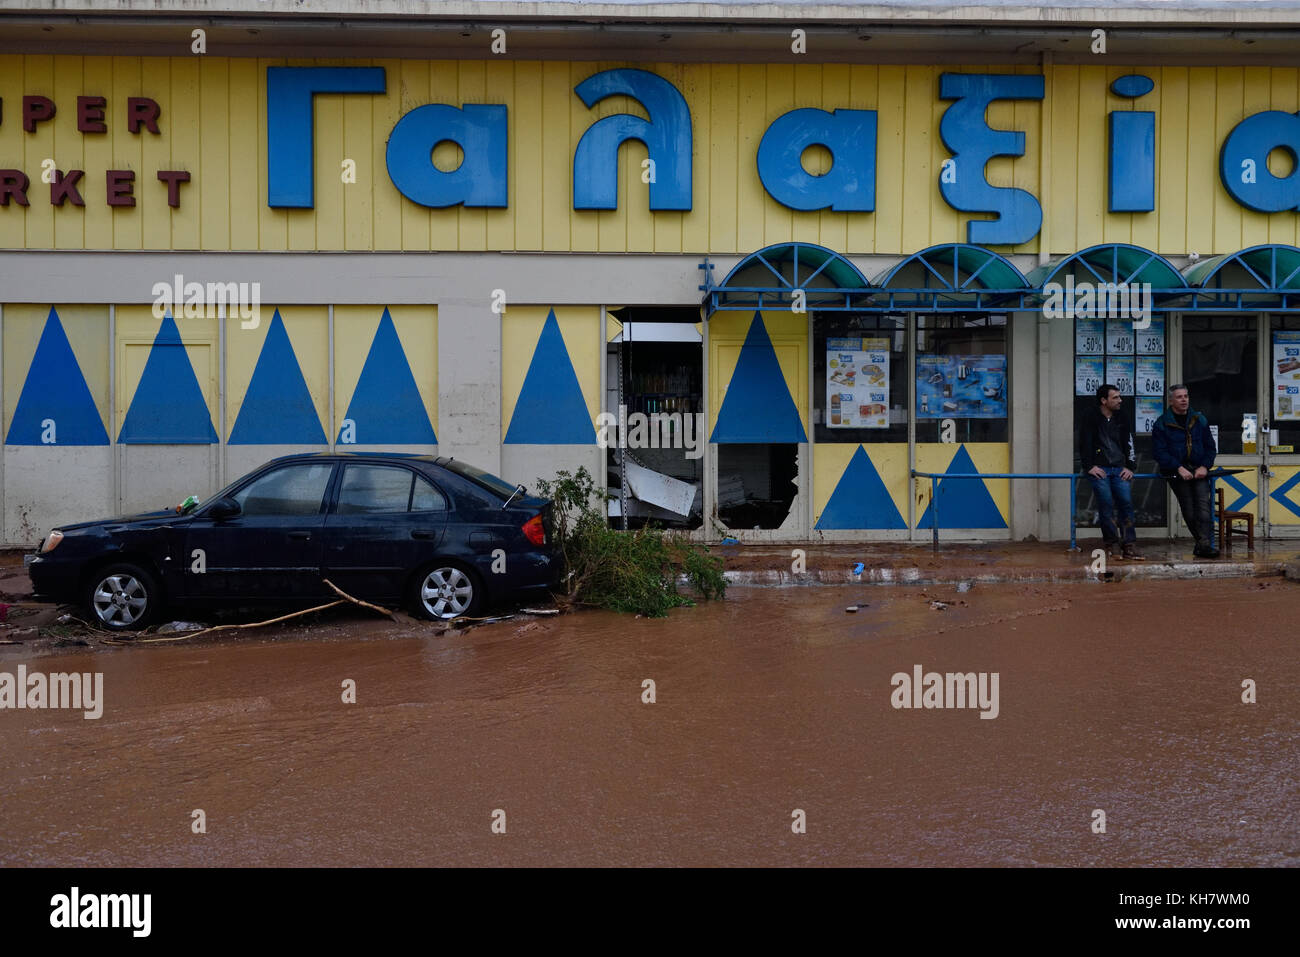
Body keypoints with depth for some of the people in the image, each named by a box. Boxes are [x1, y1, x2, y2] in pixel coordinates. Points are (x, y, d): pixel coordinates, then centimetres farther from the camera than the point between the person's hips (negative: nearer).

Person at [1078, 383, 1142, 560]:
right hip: (1099, 469, -4)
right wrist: (1089, 466, -9)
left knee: (1126, 502, -8)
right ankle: (1112, 544, -3)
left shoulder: (1121, 420, 17)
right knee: (1106, 504, -12)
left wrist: (1130, 467, 9)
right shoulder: (1091, 418, 3)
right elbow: (1084, 444, -1)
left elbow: (1129, 444, 21)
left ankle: (1129, 545, -8)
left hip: (1119, 469, 4)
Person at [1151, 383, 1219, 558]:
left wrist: (1205, 466, -3)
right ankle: (1204, 542, 4)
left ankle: (1204, 545, -23)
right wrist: (1179, 468, -16)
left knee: (1203, 503, -16)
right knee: (1188, 509, -8)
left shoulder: (1199, 420, 13)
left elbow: (1210, 447, 15)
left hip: (1199, 470, 2)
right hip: (1176, 472, -2)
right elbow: (1160, 452, -6)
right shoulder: (1162, 424, 1)